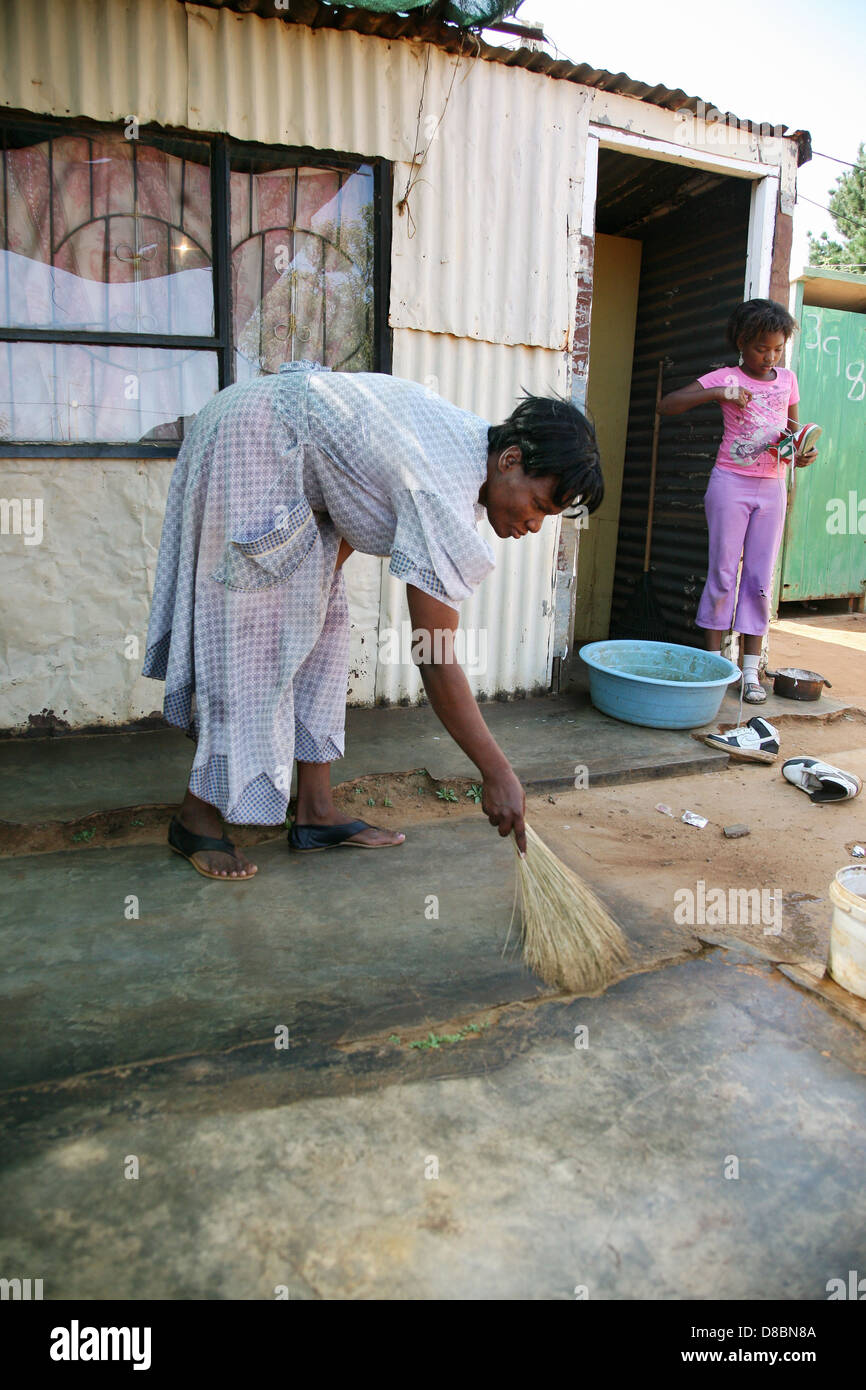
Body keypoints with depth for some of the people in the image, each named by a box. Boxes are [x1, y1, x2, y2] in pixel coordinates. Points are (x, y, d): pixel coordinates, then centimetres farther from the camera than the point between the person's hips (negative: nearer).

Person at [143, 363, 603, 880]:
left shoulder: (474, 439, -3)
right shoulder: (445, 489, -32)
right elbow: (437, 662, -33)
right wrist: (498, 774, -28)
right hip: (249, 444, -10)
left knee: (322, 624, 6)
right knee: (248, 637, -8)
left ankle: (316, 811, 13)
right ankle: (197, 816, 6)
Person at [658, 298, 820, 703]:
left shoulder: (787, 380, 12)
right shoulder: (725, 378, -1)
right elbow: (666, 405, -7)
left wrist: (803, 450, 5)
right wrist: (716, 393, -19)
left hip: (772, 488, 4)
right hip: (731, 483, -4)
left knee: (760, 578, 3)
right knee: (722, 573, -3)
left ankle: (750, 672, 7)